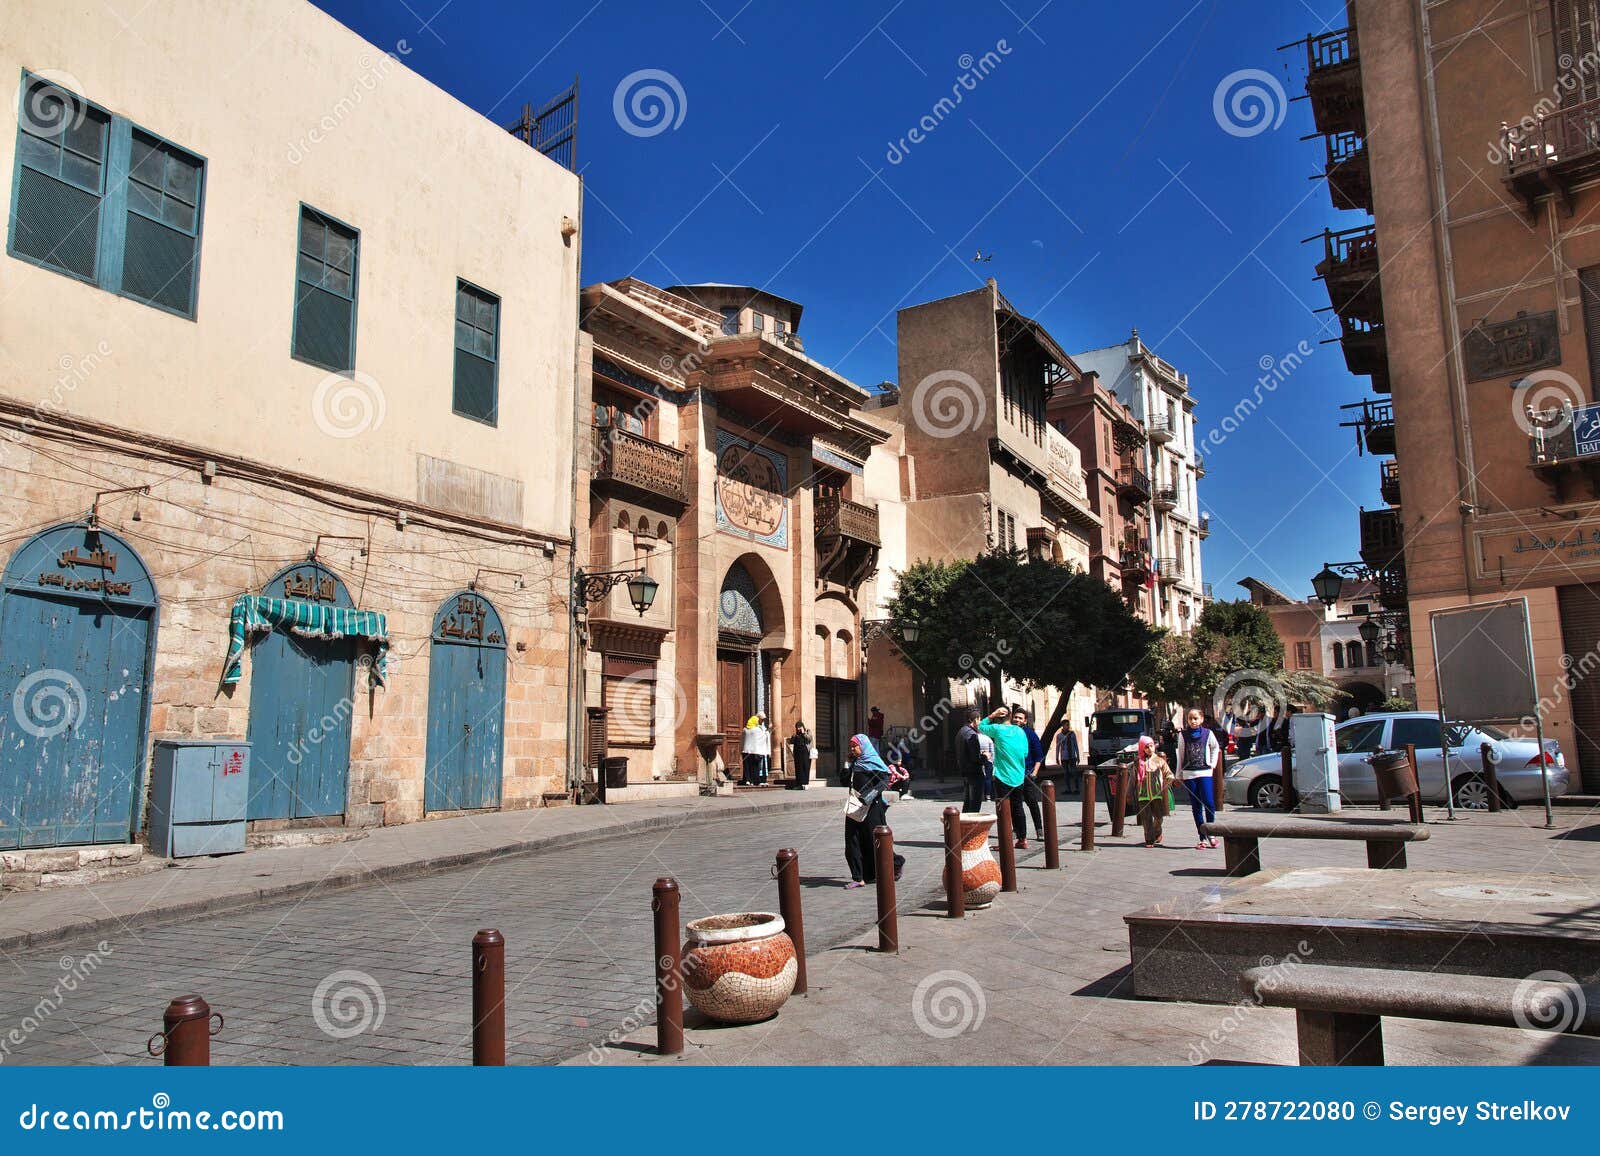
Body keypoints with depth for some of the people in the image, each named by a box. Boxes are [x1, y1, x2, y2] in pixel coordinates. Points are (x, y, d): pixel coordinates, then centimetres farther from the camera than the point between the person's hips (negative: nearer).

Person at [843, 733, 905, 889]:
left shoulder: (873, 761, -8)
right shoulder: (855, 763, 14)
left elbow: (885, 780, -16)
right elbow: (846, 781, 21)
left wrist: (869, 796, -23)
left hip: (872, 807, -7)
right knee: (853, 842, 0)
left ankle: (897, 863, 24)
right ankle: (859, 877, 3)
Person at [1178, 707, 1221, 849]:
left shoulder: (1208, 733, 3)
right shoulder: (1183, 735, 5)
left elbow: (1215, 747, 21)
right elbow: (1180, 755, 9)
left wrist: (1213, 763, 11)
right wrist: (1178, 775, 9)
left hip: (1205, 773, -1)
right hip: (1189, 774, 1)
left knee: (1209, 803, -14)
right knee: (1196, 807, 3)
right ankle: (1202, 838, 6)